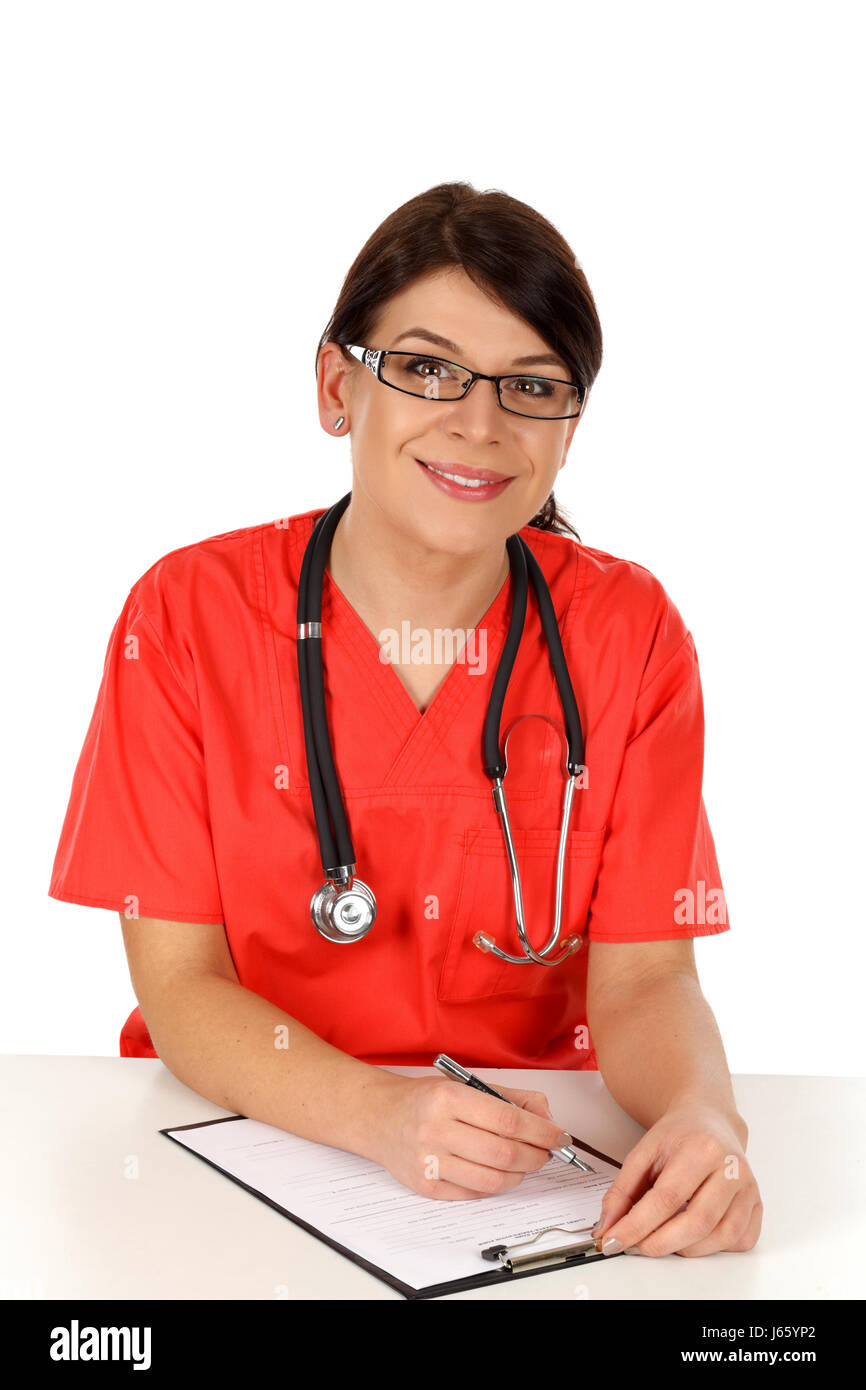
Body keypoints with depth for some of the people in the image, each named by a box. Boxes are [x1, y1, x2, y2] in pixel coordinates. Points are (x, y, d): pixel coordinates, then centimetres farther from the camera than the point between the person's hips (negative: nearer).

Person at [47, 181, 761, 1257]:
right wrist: (382, 1115, -26)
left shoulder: (630, 632, -4)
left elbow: (642, 979, -6)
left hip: (534, 1171, 2)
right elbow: (179, 986, -9)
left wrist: (701, 1118, -28)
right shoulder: (188, 615, -8)